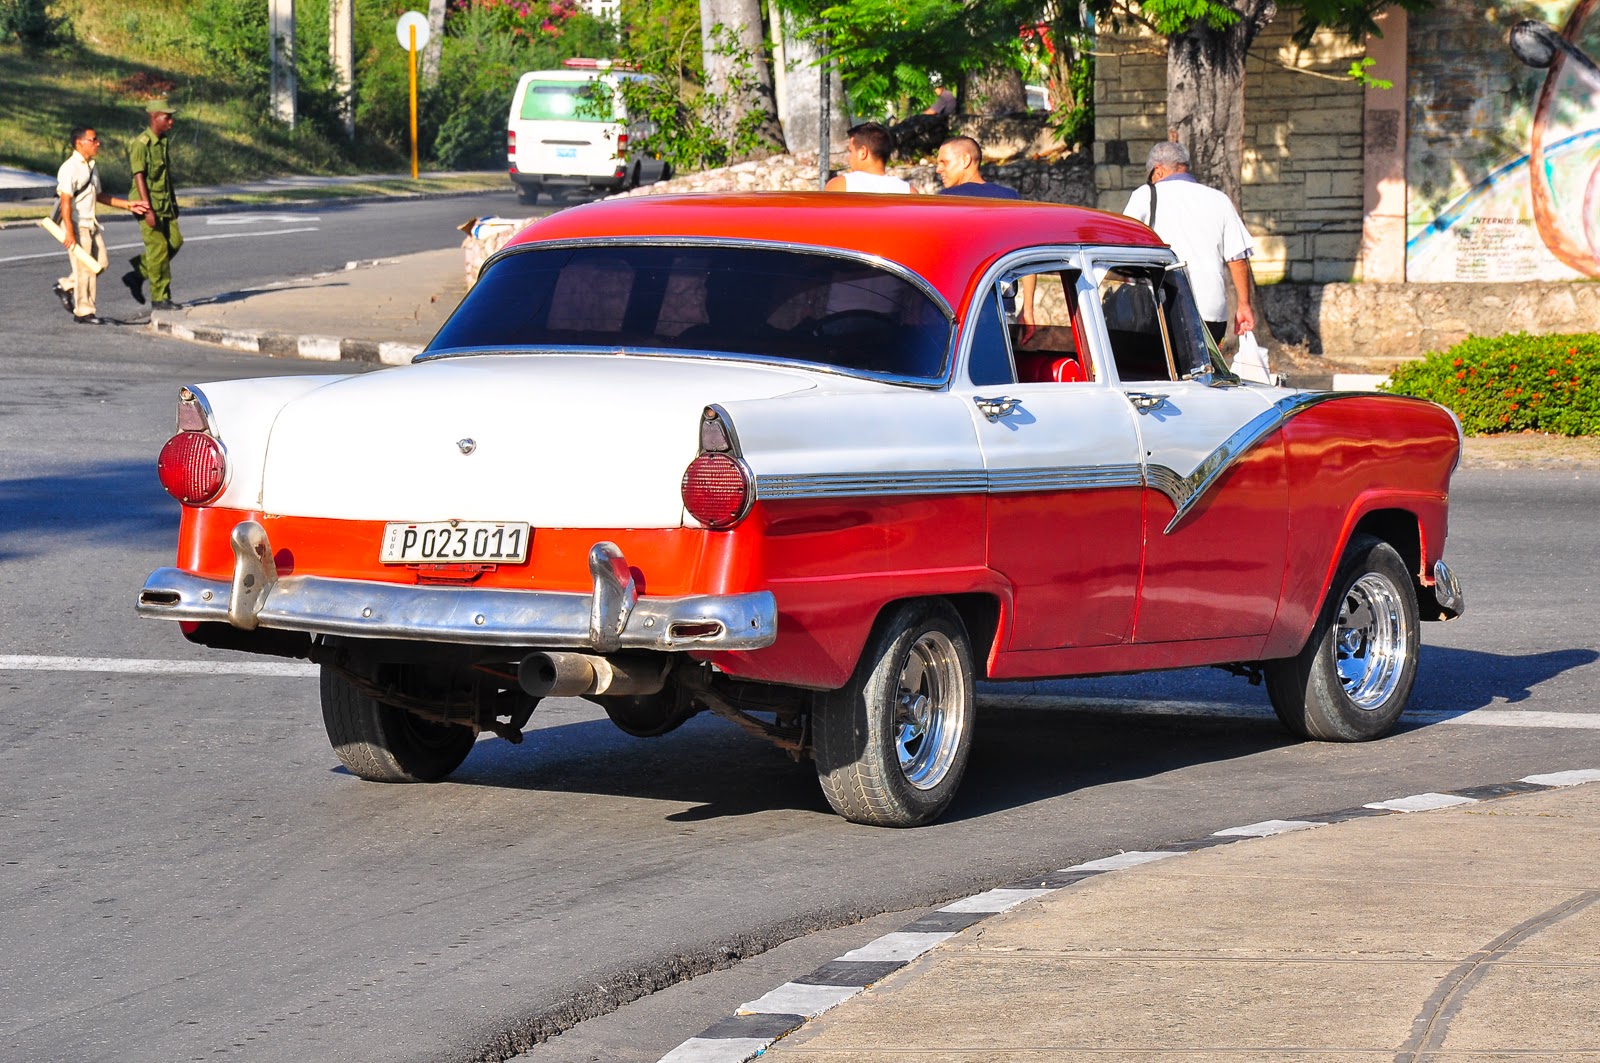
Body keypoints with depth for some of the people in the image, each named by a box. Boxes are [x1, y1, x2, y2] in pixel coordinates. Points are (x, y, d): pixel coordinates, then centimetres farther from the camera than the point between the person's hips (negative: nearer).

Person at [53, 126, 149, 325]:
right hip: (76, 224, -9)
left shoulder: (92, 167, 14)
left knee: (100, 263, 8)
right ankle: (83, 312, 6)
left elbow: (99, 196, 24)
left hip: (91, 223, 9)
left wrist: (127, 205, 17)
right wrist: (69, 232, -25)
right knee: (84, 268, -3)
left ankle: (66, 286, 24)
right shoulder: (70, 168, -15)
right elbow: (65, 201, -20)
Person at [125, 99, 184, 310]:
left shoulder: (163, 142, 12)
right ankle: (160, 297, 2)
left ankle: (137, 275, 17)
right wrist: (148, 210, -24)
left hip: (165, 203, 9)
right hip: (149, 203, -9)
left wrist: (174, 199, 22)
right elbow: (139, 177, -20)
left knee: (175, 241, 6)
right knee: (158, 248, -6)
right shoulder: (141, 144, -15)